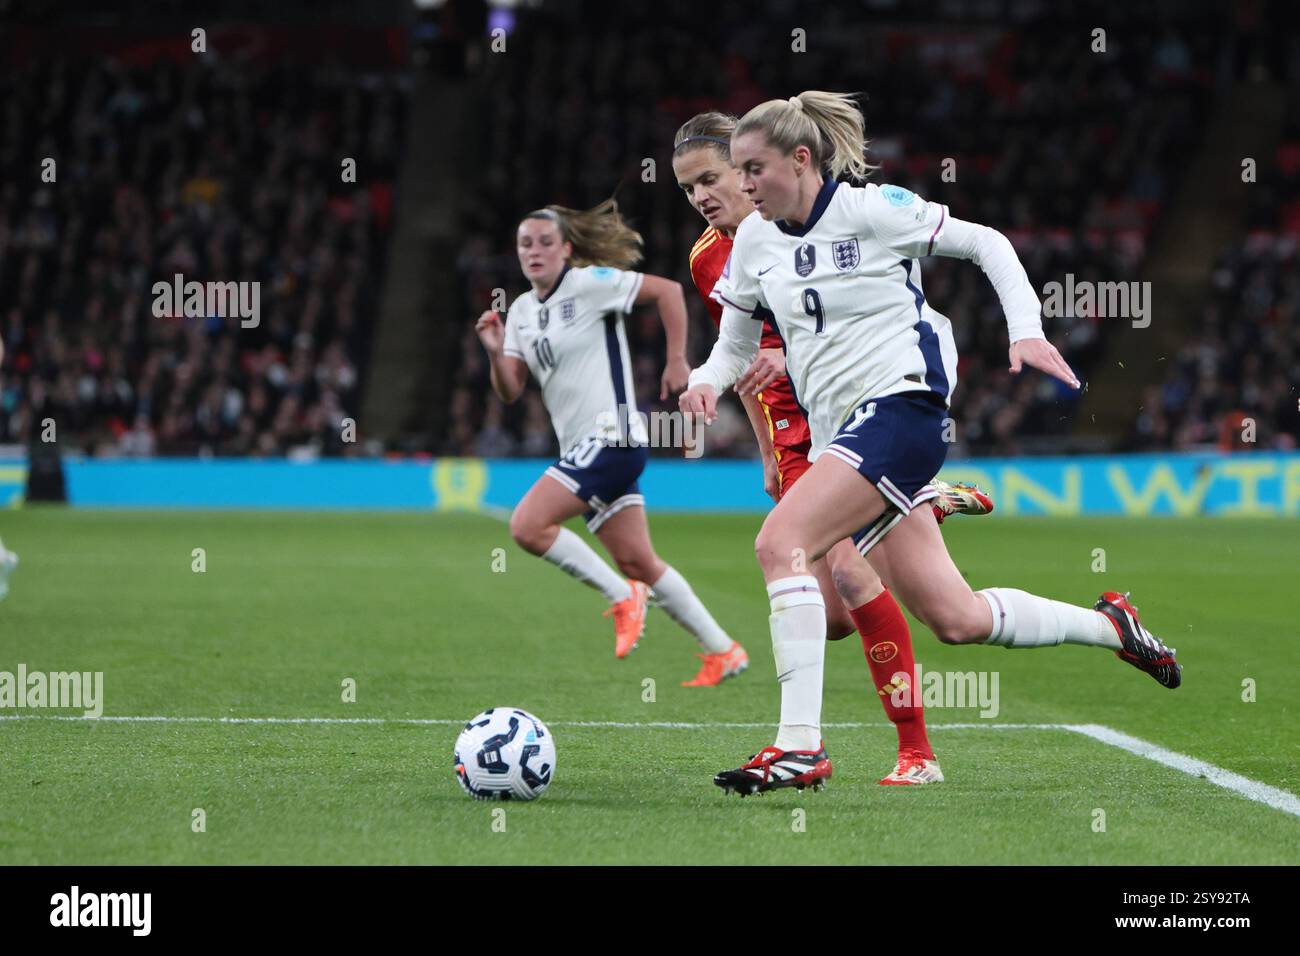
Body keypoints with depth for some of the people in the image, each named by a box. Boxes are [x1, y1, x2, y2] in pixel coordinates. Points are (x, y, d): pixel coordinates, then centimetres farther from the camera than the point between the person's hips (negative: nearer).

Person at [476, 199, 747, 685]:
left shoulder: (589, 283, -8)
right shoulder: (521, 311, 14)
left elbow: (668, 290, -7)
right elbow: (510, 393, 10)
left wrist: (677, 362, -8)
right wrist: (495, 352, -9)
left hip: (611, 436, -8)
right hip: (583, 448, 8)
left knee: (527, 526, -18)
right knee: (637, 562, 8)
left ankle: (622, 595, -4)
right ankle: (721, 651, 16)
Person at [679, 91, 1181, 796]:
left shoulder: (872, 209, -7)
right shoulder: (753, 241, 11)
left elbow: (986, 243, 2)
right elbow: (736, 345, 18)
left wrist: (1026, 330, -8)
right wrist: (706, 381, -4)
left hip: (900, 402, -7)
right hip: (841, 432, 7)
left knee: (780, 543, -25)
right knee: (954, 619, 4)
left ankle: (800, 745, -26)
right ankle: (1110, 626, 27)